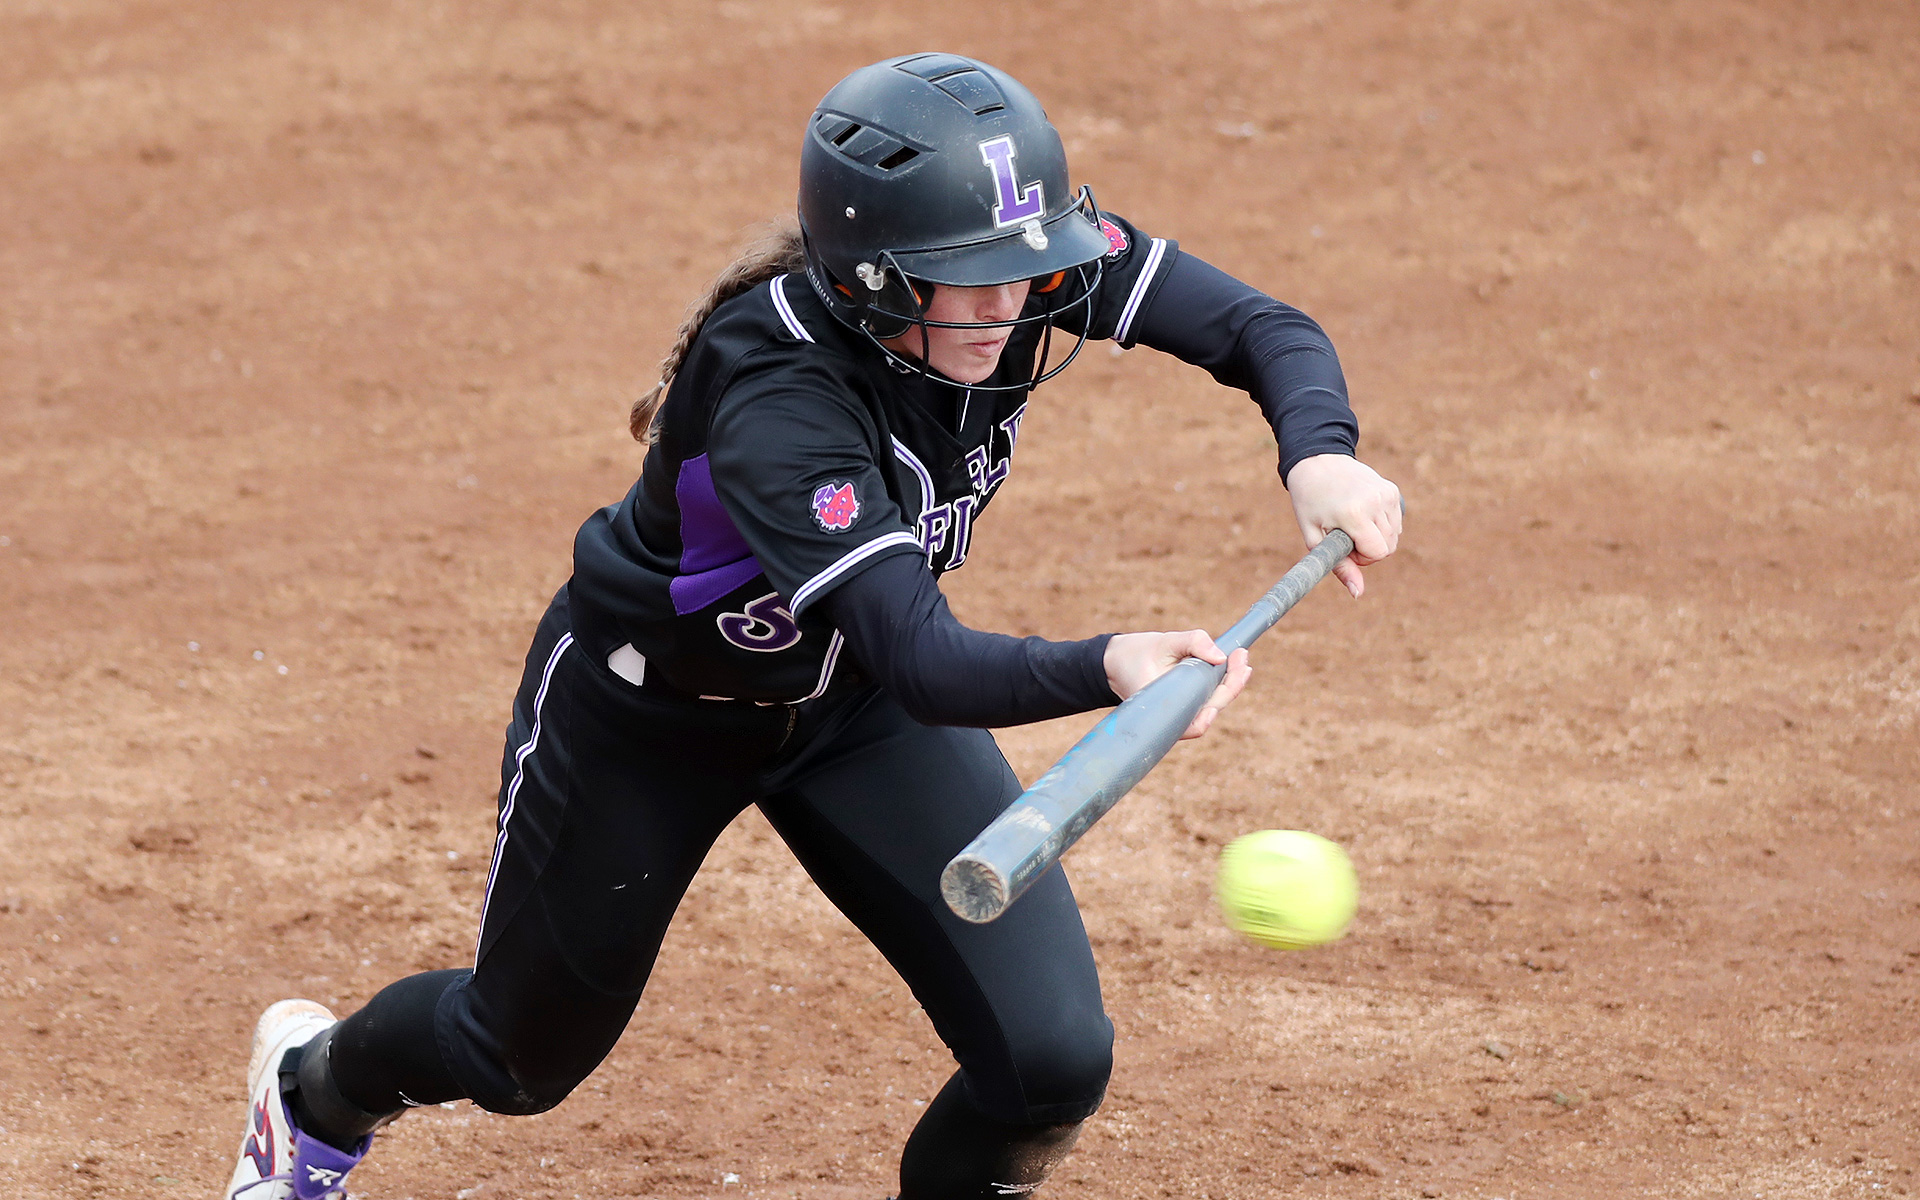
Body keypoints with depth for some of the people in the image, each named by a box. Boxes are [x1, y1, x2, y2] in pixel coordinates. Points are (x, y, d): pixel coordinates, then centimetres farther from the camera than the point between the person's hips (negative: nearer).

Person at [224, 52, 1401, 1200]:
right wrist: (1104, 669, -69)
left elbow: (1265, 328, -22)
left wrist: (1320, 456, -44)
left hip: (854, 702, 5)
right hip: (648, 710, -5)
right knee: (521, 1060, 20)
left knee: (1053, 1062, -13)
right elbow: (924, 664, -50)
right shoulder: (777, 395, -42)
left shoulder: (1035, 269, -26)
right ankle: (321, 1081, 57)